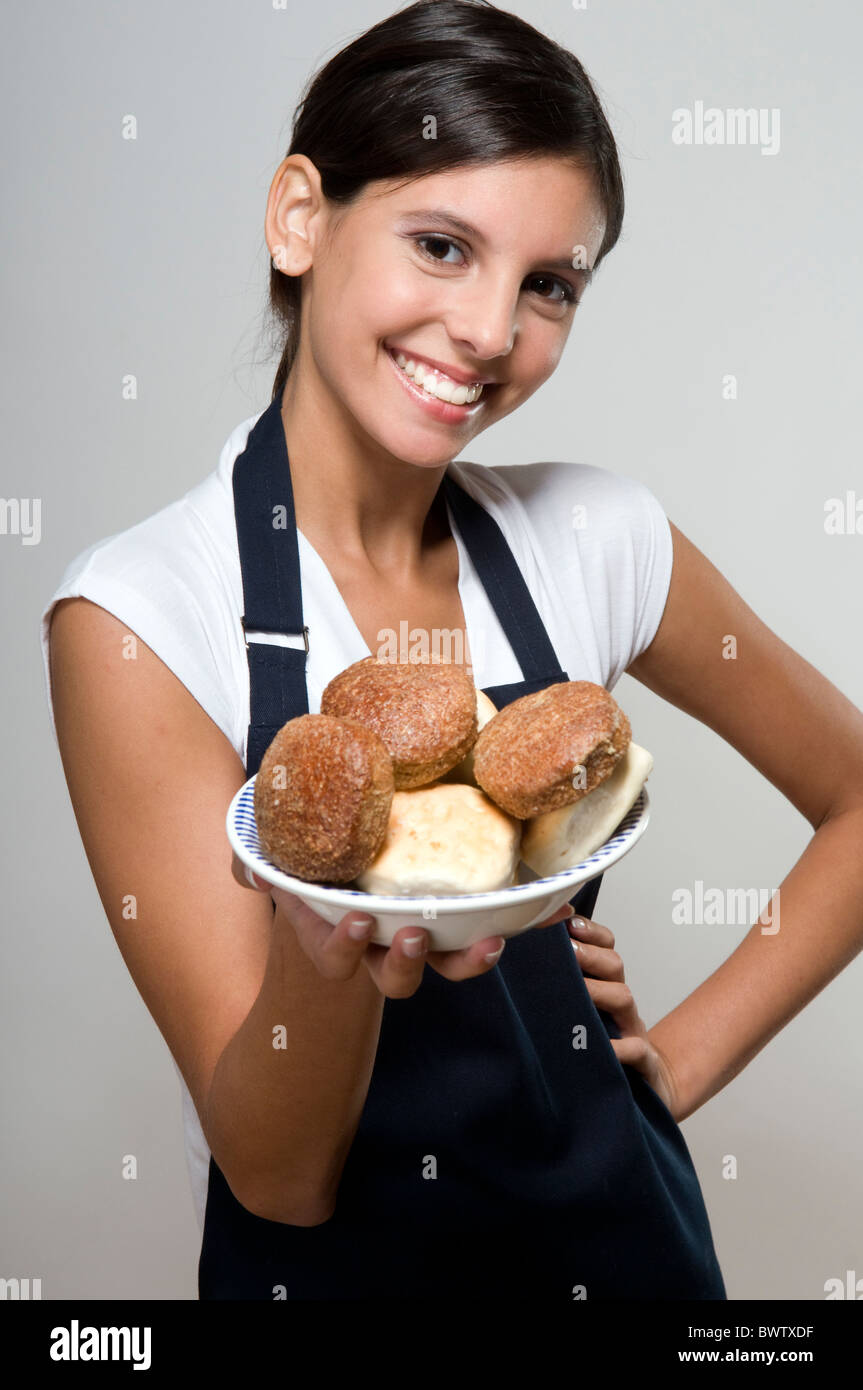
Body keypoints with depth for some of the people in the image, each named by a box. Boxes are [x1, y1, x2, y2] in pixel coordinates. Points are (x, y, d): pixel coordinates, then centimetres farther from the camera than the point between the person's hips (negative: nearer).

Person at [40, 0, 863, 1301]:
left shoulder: (599, 542, -10)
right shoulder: (137, 618, -19)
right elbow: (278, 1175, -19)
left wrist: (684, 1055, -4)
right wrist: (325, 962, -38)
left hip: (625, 1232, 3)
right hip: (336, 1259, -2)